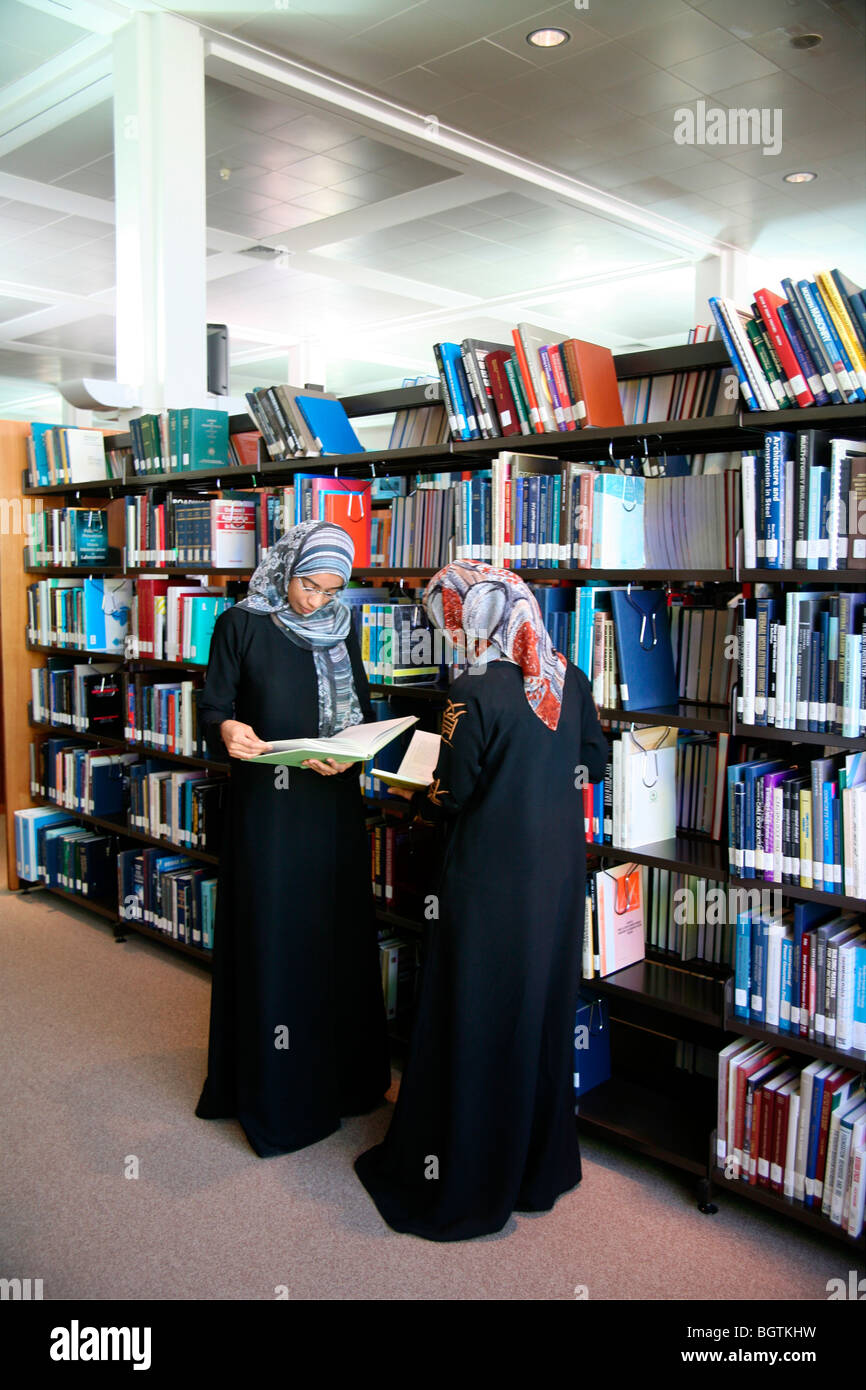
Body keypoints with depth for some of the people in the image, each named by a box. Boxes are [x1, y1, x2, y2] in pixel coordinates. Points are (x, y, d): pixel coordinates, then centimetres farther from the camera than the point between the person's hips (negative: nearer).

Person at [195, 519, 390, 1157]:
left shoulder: (344, 629, 7)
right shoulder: (241, 624, -4)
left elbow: (363, 710, 9)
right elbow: (214, 705, -4)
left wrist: (352, 755, -12)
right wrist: (229, 729, -27)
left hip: (335, 803, 4)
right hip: (266, 809, -4)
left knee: (339, 933, 11)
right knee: (272, 940, 2)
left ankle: (343, 1074, 28)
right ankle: (274, 1093, 17)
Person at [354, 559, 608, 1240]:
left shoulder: (476, 691, -19)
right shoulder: (567, 676, 0)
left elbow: (452, 796, -13)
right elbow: (593, 760, 11)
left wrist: (414, 794, 7)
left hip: (494, 878, -7)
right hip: (560, 868, 7)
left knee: (476, 1018, 8)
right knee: (545, 1008, 19)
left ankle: (463, 1181, 24)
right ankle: (542, 1163, 37)